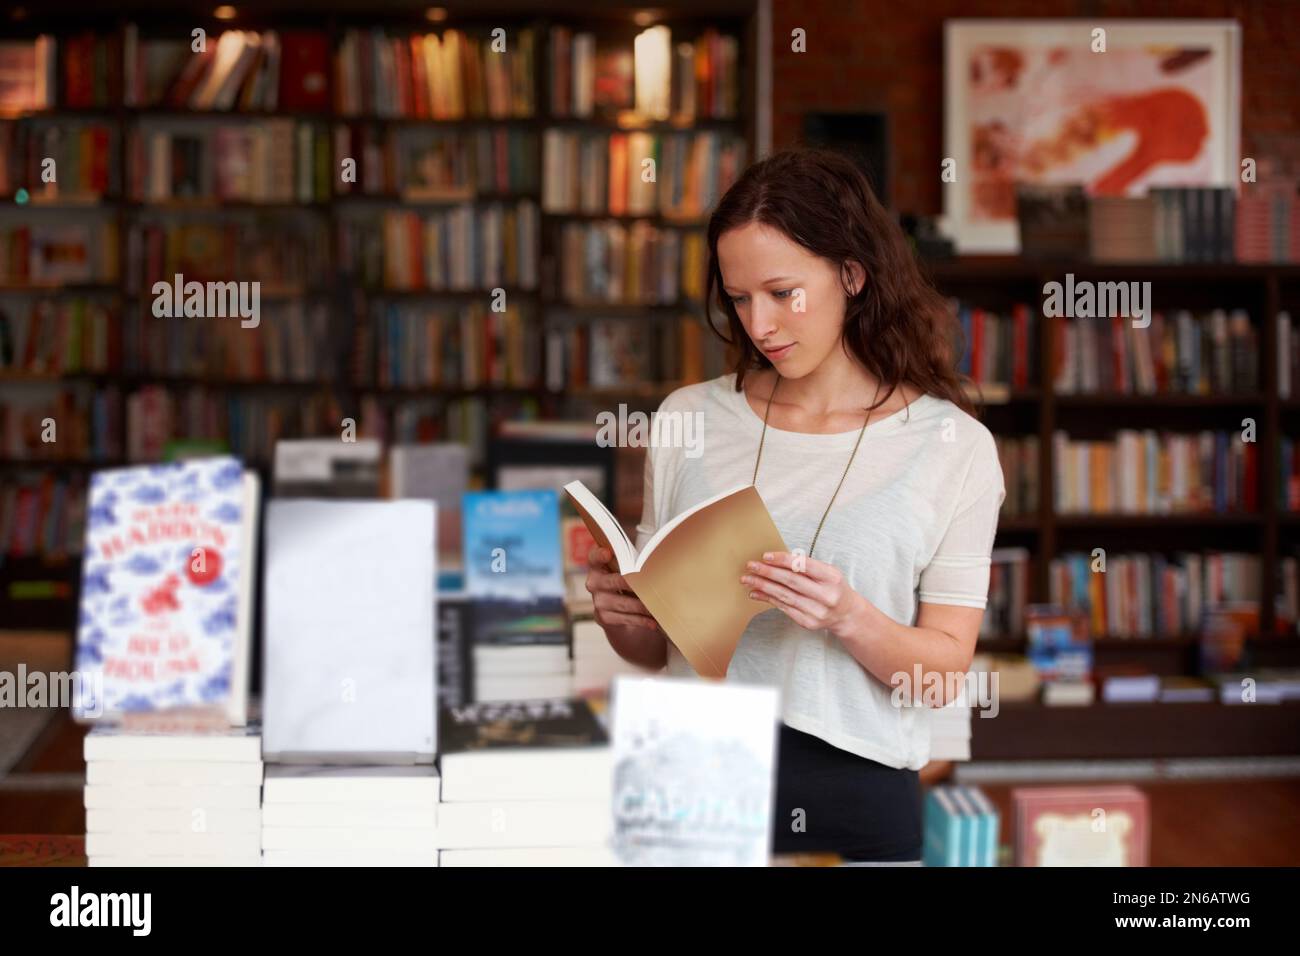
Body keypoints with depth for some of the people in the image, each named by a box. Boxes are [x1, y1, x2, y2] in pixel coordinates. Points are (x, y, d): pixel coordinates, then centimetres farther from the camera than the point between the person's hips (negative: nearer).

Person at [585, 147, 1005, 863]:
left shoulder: (951, 446, -1)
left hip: (853, 798, -2)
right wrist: (618, 617, -7)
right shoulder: (690, 419, 7)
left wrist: (848, 619, -18)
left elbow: (943, 673, -1)